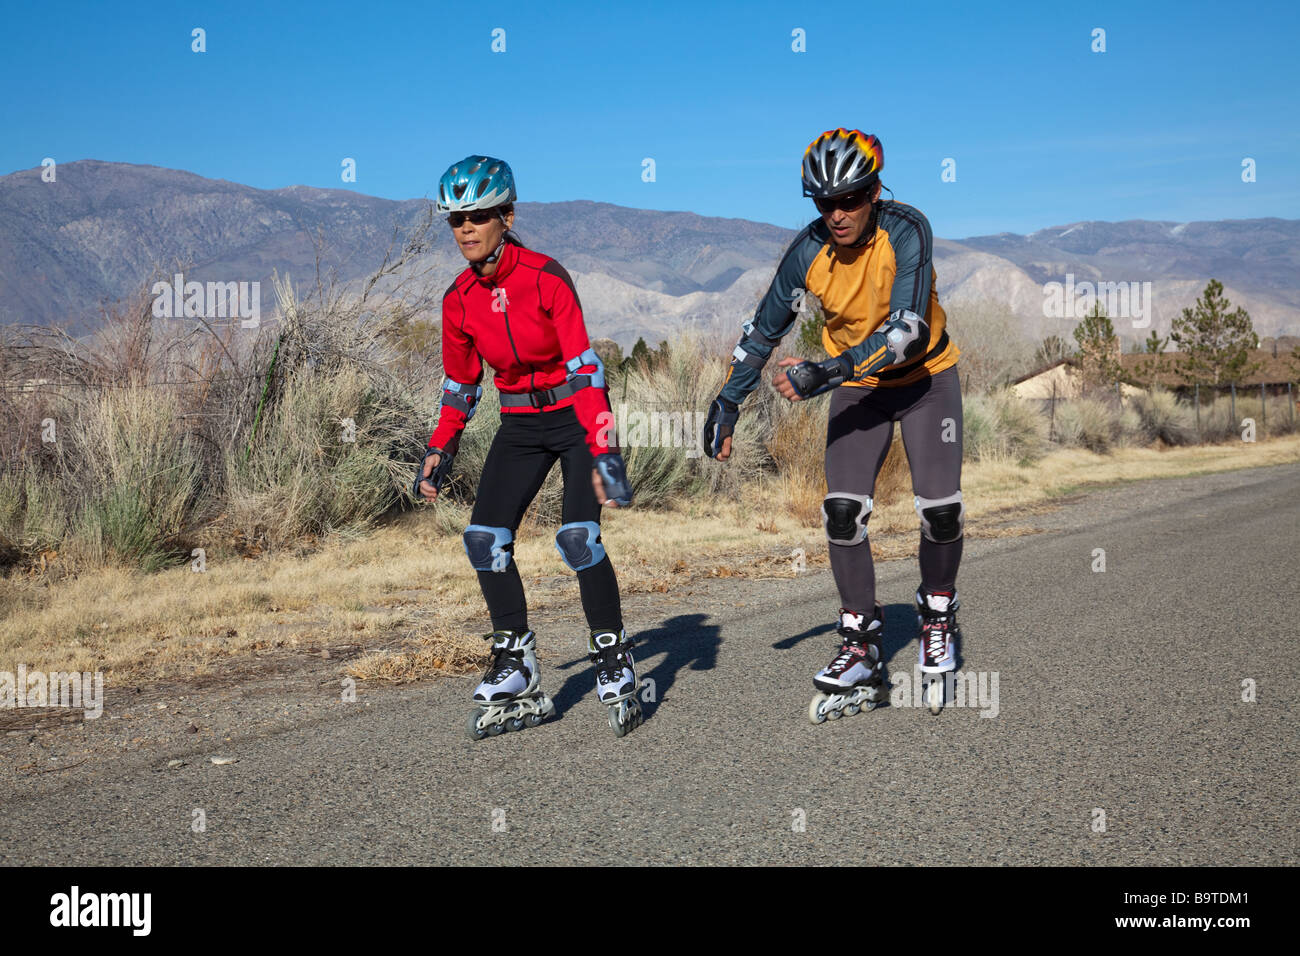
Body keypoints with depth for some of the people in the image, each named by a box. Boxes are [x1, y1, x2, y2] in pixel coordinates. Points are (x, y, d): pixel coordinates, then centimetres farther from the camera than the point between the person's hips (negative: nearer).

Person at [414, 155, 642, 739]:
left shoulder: (545, 277, -18)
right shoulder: (459, 300, -1)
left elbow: (584, 366, -22)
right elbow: (460, 384, 11)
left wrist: (603, 452, -28)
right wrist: (439, 451, 4)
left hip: (575, 414, -5)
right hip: (520, 424, 6)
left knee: (578, 538, -20)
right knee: (484, 539, -8)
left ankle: (614, 661, -1)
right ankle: (517, 673, 3)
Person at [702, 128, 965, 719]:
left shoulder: (906, 232, -25)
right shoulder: (809, 251, -15)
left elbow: (909, 328, -36)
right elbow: (763, 330, -4)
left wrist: (829, 373, -44)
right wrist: (726, 404, -6)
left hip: (925, 377, -2)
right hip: (858, 389, 3)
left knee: (940, 509, -13)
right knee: (842, 511, -11)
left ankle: (937, 617, 15)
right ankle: (862, 649, -2)